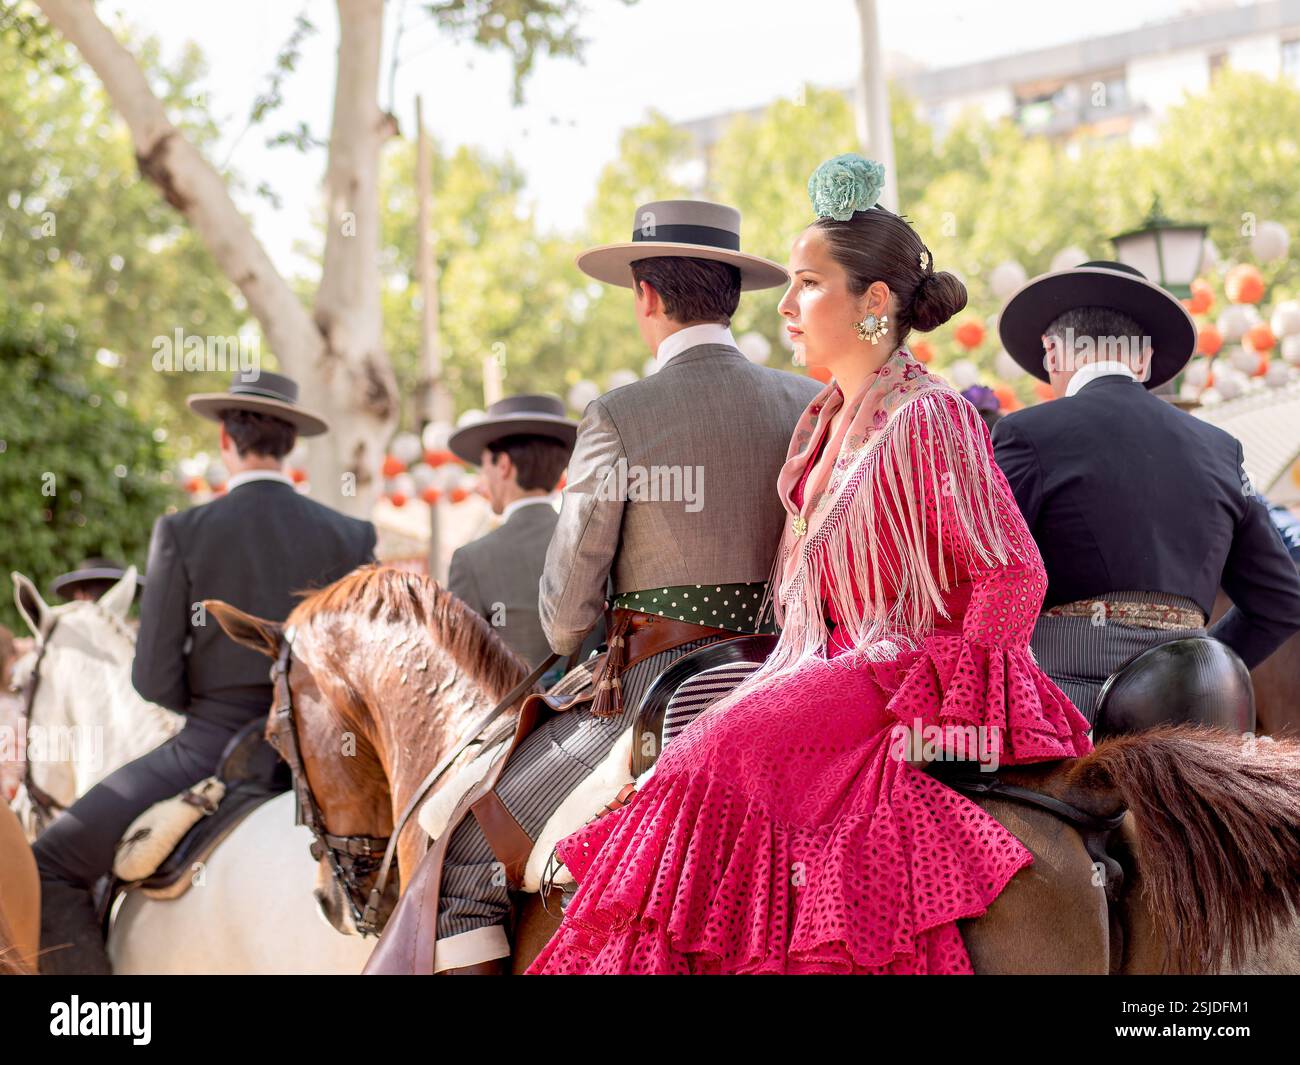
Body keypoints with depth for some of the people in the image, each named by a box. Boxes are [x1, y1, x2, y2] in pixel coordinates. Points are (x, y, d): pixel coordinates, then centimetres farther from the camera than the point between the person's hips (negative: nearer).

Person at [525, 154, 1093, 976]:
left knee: (731, 755, -26)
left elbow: (1013, 578, -16)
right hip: (833, 668, 9)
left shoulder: (929, 421, -12)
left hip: (903, 682, -9)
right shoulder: (825, 422, 14)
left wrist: (927, 704, -16)